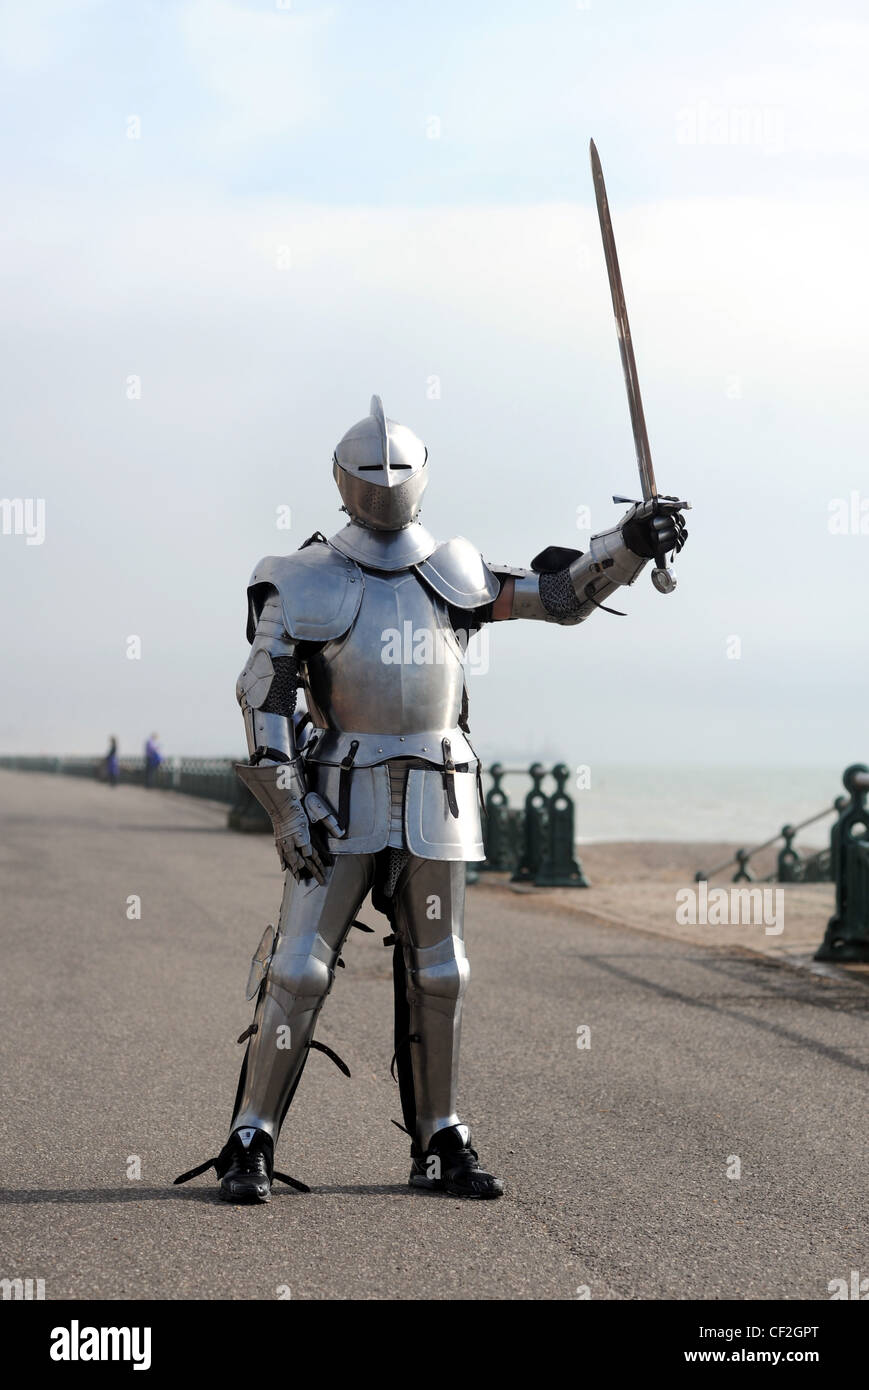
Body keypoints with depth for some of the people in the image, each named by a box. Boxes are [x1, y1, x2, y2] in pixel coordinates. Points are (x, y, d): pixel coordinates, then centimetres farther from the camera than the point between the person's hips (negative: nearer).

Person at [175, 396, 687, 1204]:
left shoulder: (452, 576, 10)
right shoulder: (306, 584, -2)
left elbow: (562, 595, 12)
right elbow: (263, 697, -6)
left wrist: (628, 545, -4)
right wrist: (289, 808, -15)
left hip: (434, 803, 4)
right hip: (342, 801, -4)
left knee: (436, 975, 7)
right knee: (299, 969, -8)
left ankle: (439, 1148, 17)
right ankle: (249, 1146, -1)